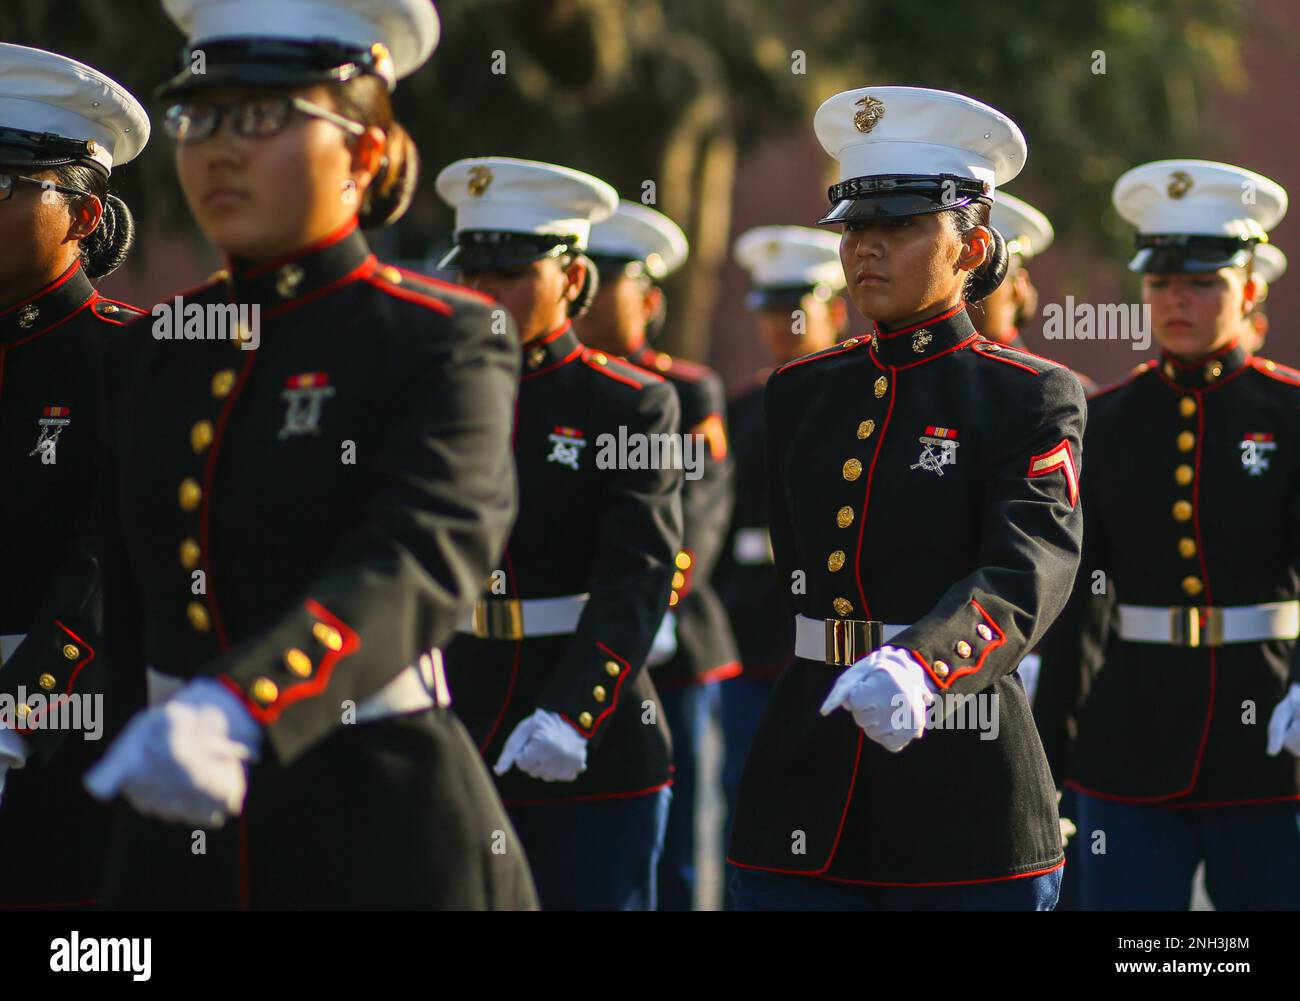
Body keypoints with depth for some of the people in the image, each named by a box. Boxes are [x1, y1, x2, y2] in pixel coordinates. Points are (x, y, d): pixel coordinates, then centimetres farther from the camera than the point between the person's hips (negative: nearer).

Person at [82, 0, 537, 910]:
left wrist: (238, 711, -38)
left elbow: (420, 562, -25)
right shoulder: (153, 351, 9)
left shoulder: (448, 344, -8)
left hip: (381, 840, -5)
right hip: (175, 842, 5)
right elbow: (126, 599, 15)